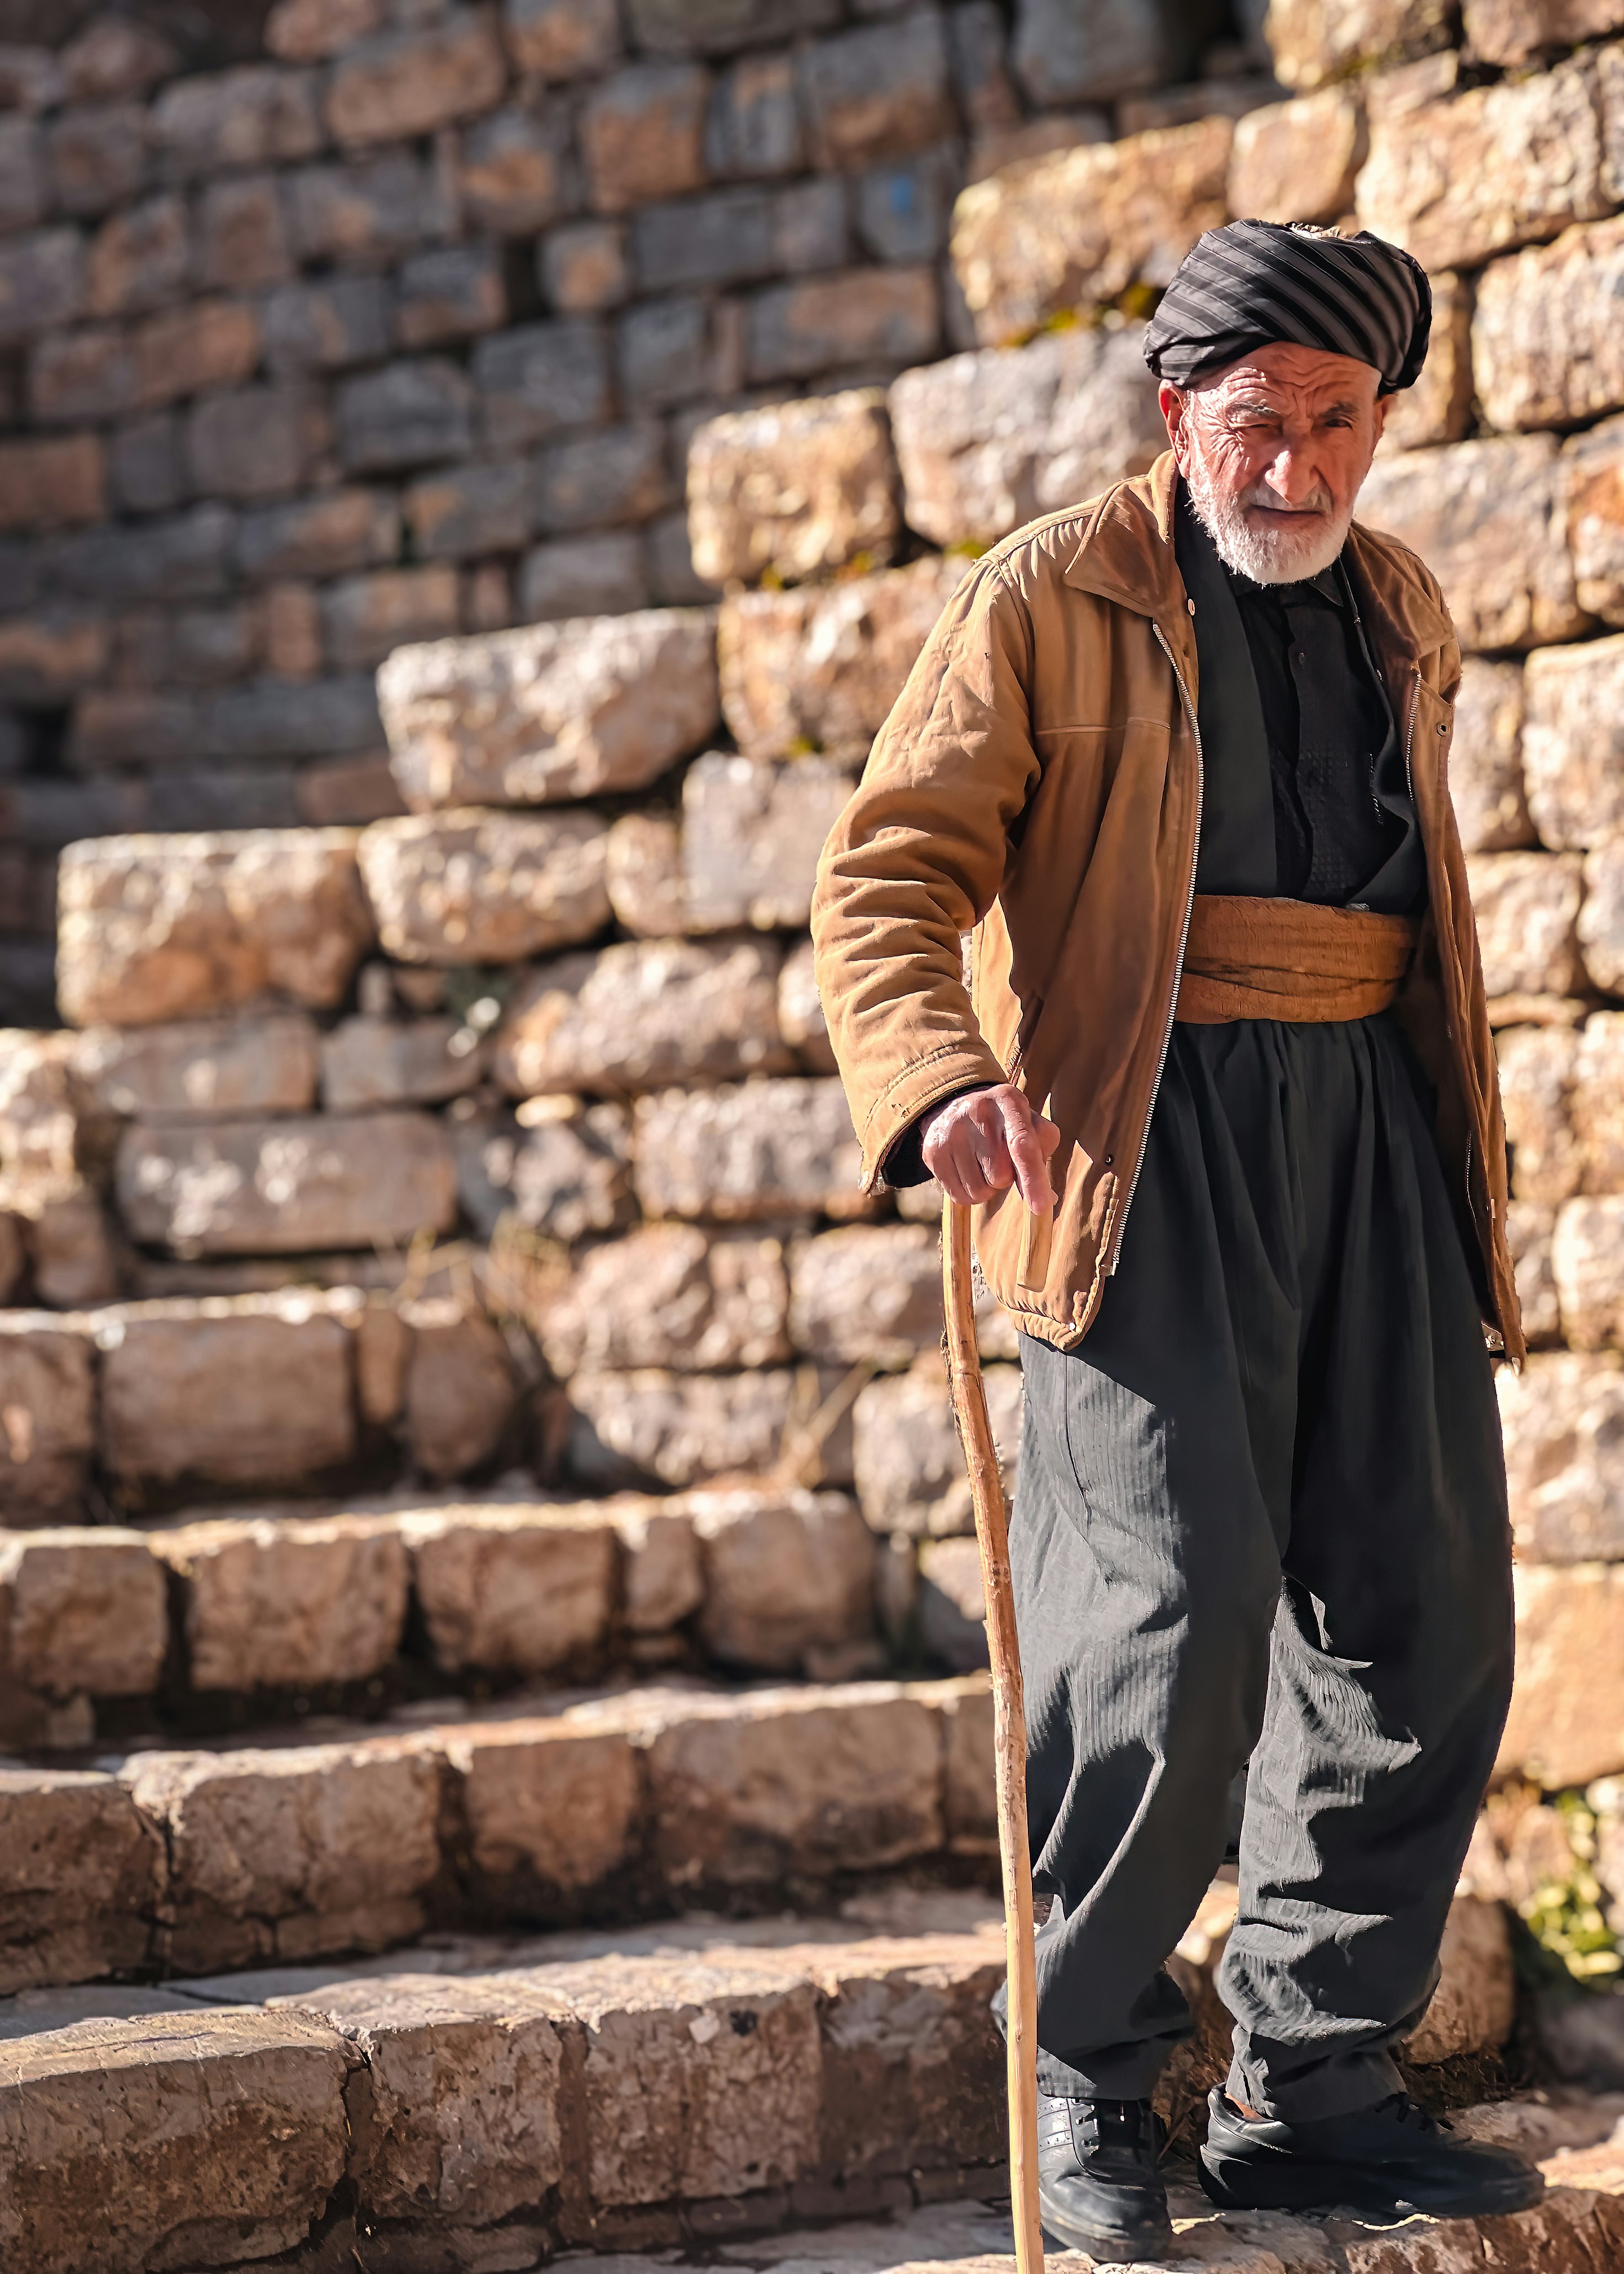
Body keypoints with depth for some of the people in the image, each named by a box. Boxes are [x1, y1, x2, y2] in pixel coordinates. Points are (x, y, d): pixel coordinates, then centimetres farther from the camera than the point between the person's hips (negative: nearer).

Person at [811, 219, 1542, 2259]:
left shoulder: (1400, 616, 19)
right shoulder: (1052, 601, 1)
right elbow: (891, 871, -7)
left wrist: (1470, 1167, 23)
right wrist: (941, 1081, -26)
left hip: (1373, 1120, 6)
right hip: (1148, 1146, -6)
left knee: (1422, 1616, 3)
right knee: (1174, 1603, -14)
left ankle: (1315, 2090, 16)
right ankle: (1085, 2087, 3)